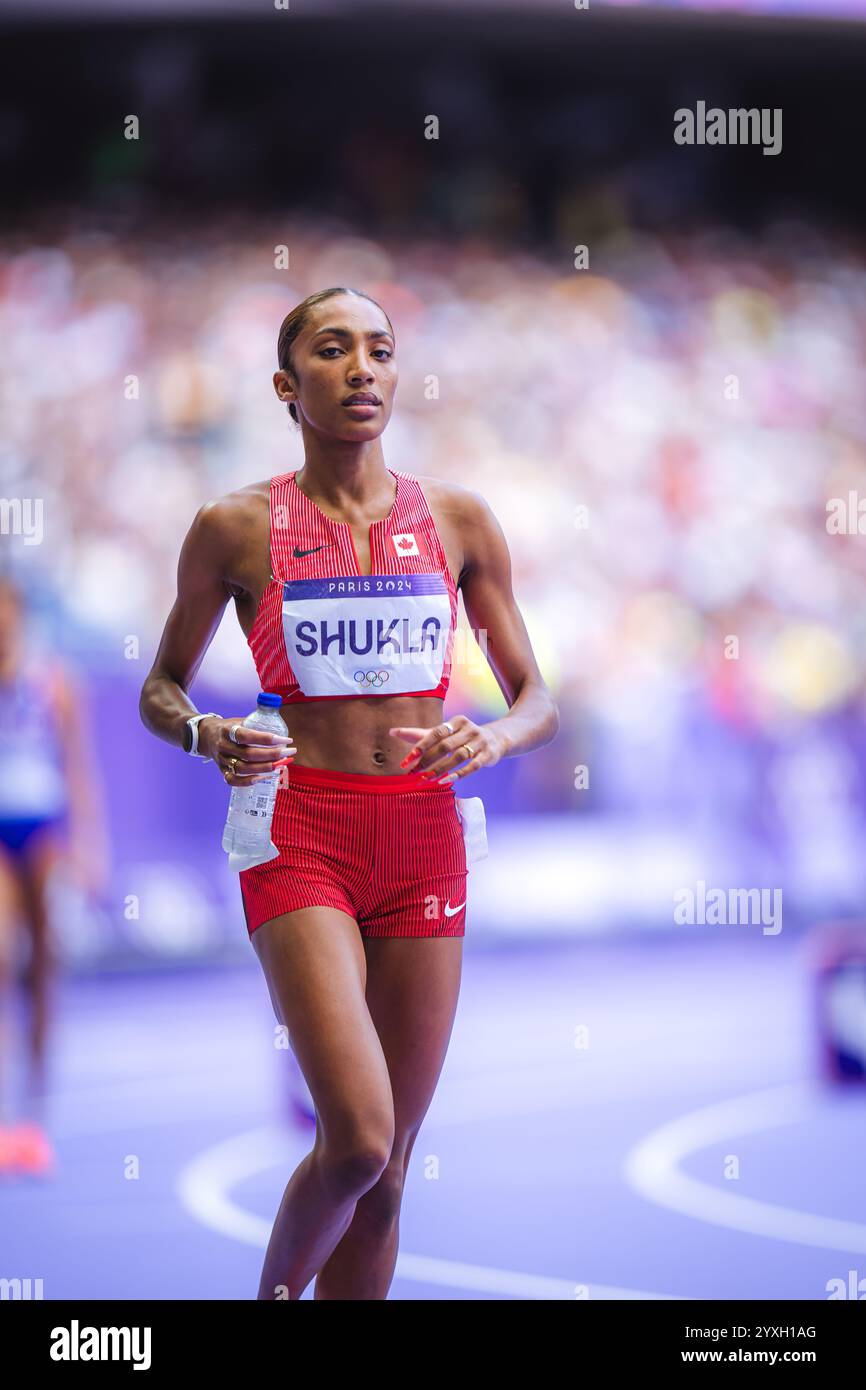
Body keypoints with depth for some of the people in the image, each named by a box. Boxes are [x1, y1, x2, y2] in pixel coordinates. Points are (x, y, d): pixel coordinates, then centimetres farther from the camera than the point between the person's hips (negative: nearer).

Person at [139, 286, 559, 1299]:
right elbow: (159, 690, 11)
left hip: (423, 837, 3)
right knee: (357, 1137, -18)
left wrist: (493, 740, -11)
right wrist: (205, 735, -11)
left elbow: (538, 702, 11)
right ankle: (272, 1294, 9)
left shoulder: (458, 520, 7)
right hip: (300, 835, -3)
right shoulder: (236, 528, 0)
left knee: (385, 1171, 4)